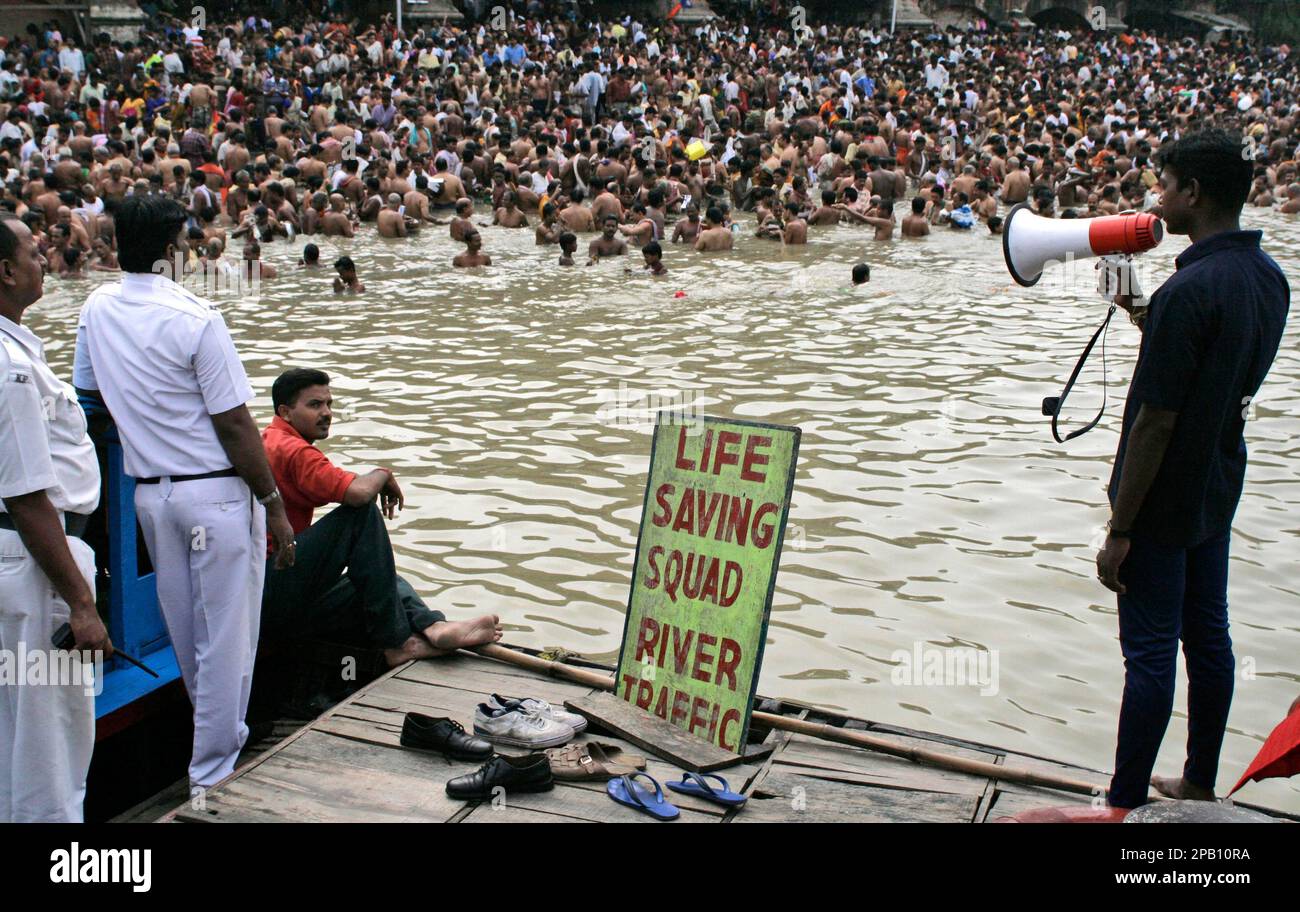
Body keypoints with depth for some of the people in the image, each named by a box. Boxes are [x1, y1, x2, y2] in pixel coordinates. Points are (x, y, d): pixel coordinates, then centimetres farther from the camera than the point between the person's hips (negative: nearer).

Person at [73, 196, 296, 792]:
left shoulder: (97, 309, 4)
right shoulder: (194, 318, -17)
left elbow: (87, 394, 16)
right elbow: (235, 425, -16)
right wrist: (274, 504, -9)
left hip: (150, 492, 7)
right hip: (215, 492, -7)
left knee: (185, 630, 19)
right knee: (226, 634, 4)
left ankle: (223, 735, 37)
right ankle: (213, 771, 12)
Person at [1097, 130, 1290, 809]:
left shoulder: (1189, 290, -23)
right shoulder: (1268, 277, 4)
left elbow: (1155, 422, -23)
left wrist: (1119, 530, -17)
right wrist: (1142, 316, 9)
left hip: (1165, 499, -9)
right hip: (1220, 488, 9)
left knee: (1150, 653, -1)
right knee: (1208, 638, 17)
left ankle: (1125, 804, 11)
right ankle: (1199, 786, 31)